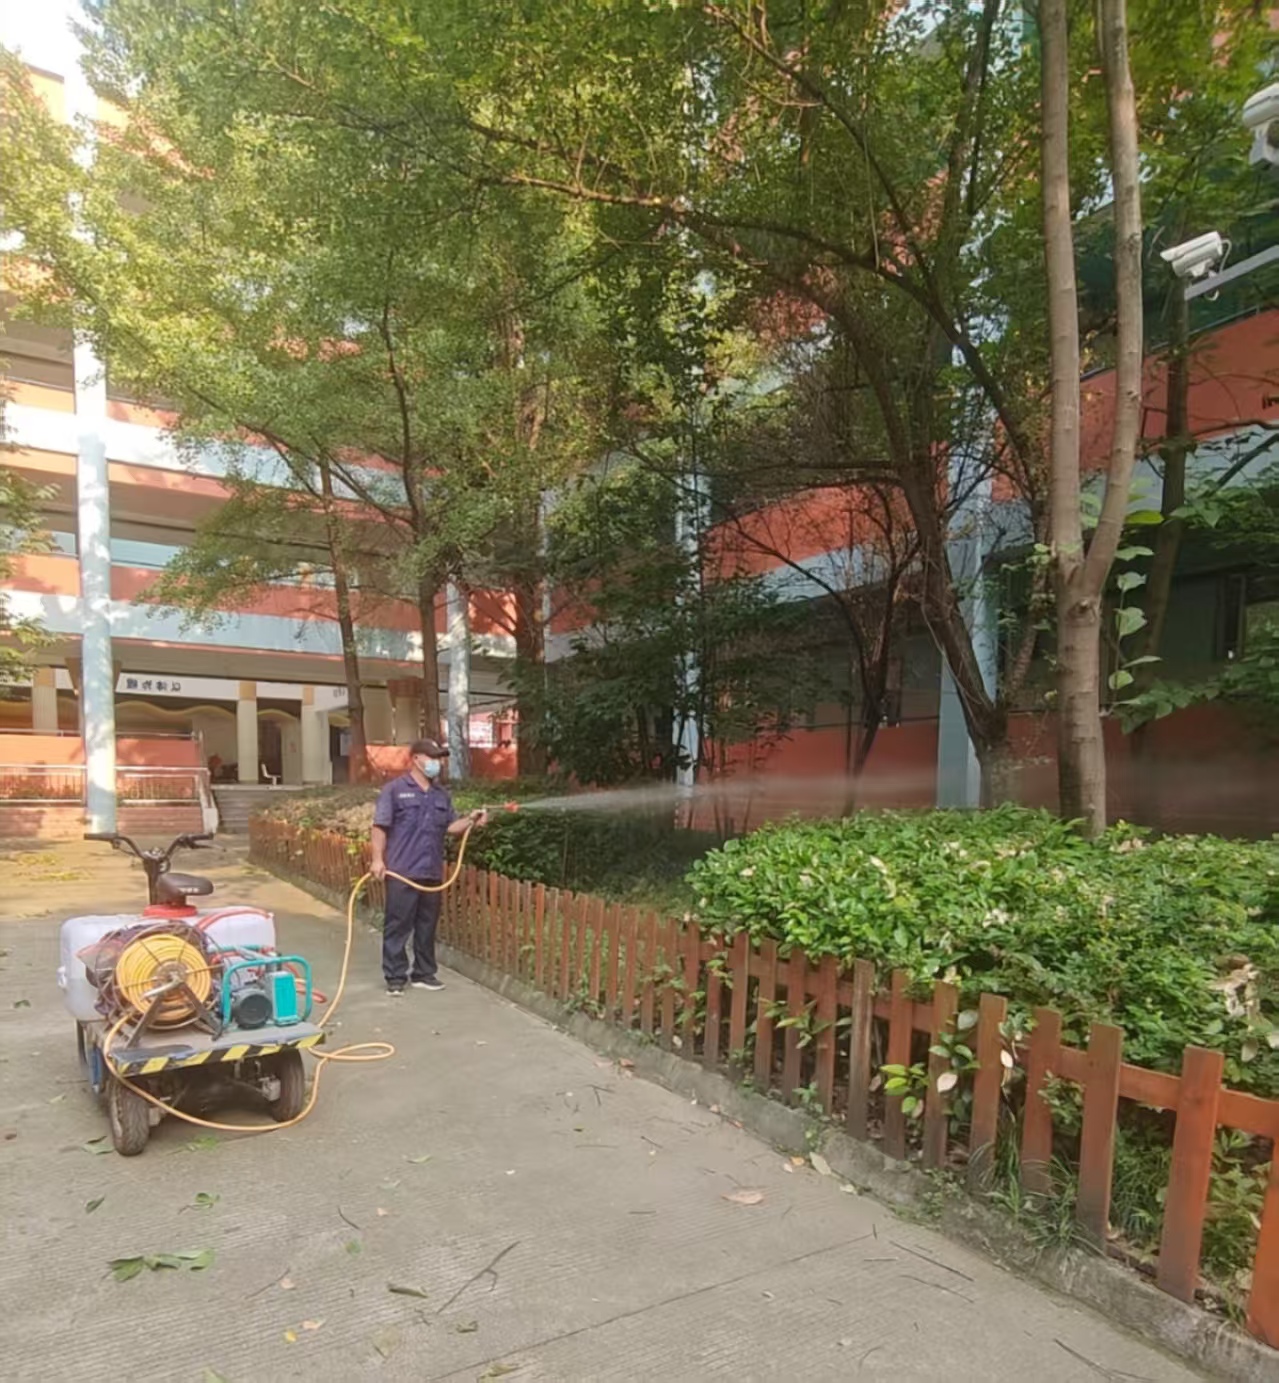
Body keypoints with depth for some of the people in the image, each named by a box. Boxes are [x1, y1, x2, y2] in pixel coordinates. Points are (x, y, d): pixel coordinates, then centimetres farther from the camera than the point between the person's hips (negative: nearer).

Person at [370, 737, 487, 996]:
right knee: (398, 925, 1)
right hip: (402, 871, -6)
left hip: (432, 872, 6)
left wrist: (470, 820, -6)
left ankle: (424, 973, 23)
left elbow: (451, 826, 13)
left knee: (427, 925, 13)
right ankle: (395, 977, 10)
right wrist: (378, 858, -14)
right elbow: (380, 826, -7)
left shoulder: (442, 794, 14)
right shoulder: (395, 789, -3)